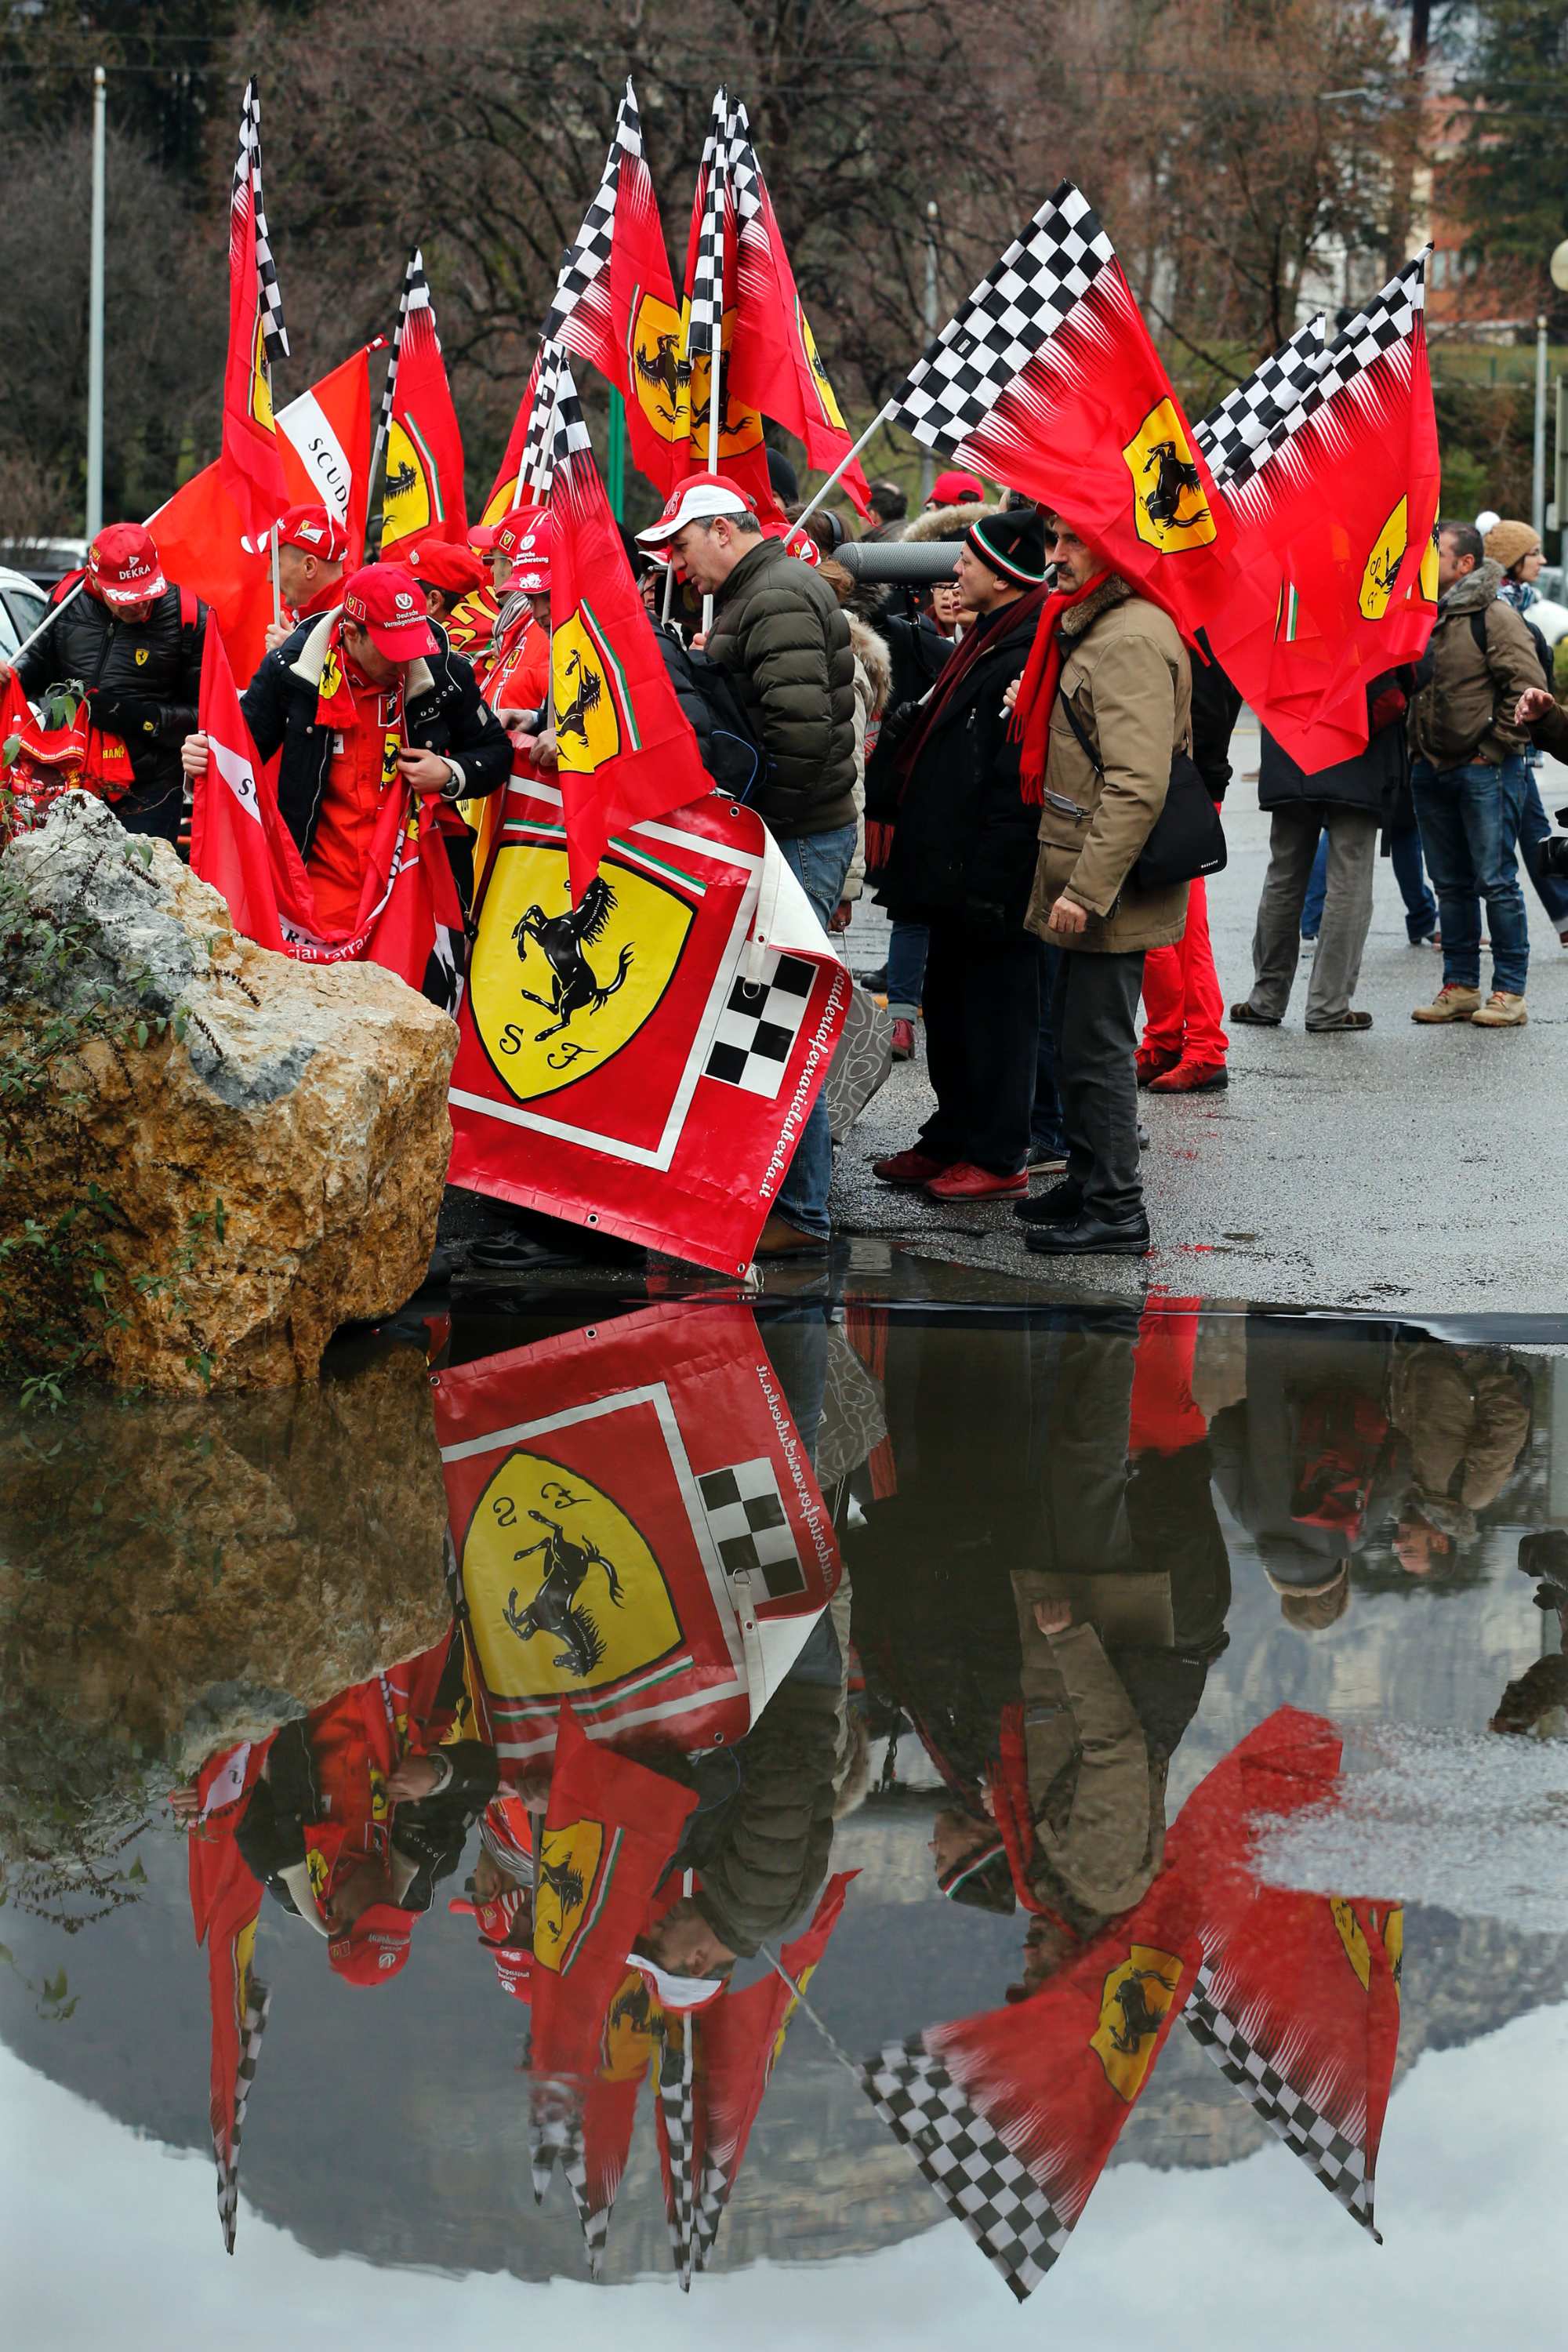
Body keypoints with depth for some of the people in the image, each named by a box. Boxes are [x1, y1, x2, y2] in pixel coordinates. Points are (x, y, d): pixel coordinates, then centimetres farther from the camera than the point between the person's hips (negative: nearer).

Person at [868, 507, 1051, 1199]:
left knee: (995, 1009, -2)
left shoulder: (1030, 656, -19)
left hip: (991, 878, -10)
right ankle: (950, 1140, 27)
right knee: (949, 1004, 17)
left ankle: (996, 1158, 6)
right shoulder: (986, 639, 14)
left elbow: (1018, 780, -24)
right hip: (956, 870, 10)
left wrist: (988, 878, -25)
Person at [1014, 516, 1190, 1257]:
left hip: (1111, 888, -11)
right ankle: (1090, 1182, 30)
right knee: (1077, 1036, 19)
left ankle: (1115, 1213, 1)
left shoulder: (1131, 638, -19)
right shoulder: (1093, 626, 16)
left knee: (1097, 1044, -5)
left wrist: (1086, 889, -25)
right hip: (1088, 881, 11)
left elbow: (1138, 785, -26)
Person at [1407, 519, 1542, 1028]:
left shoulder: (1495, 617, -9)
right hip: (1431, 771, 7)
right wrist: (1417, 750, 12)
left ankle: (1509, 991, -1)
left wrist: (1495, 749, -12)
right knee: (1451, 884, 11)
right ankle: (1460, 986, 18)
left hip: (1485, 771, -7)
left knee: (1495, 881, -5)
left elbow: (1527, 689, -13)